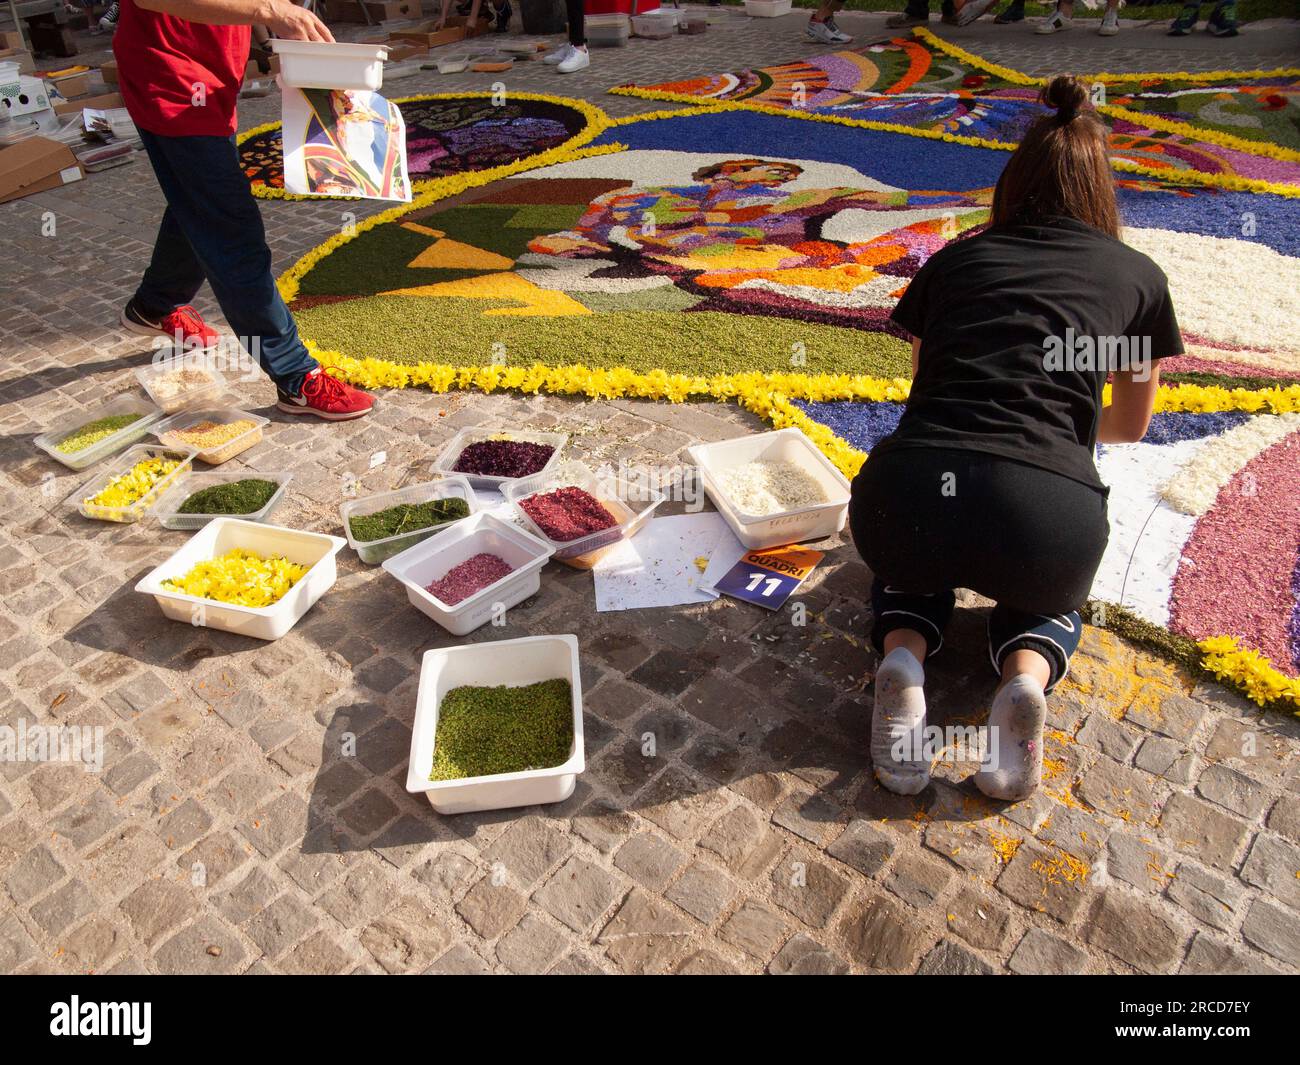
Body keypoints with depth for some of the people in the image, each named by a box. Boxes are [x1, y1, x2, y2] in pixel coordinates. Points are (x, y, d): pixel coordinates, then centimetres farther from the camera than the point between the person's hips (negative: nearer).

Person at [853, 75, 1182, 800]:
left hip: (904, 492, 1)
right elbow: (1131, 426, 32)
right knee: (1048, 596, 35)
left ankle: (904, 657, 4)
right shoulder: (1138, 276, 18)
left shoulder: (953, 260, 20)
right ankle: (1028, 675, 2)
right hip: (1047, 514, 0)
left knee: (910, 566, 36)